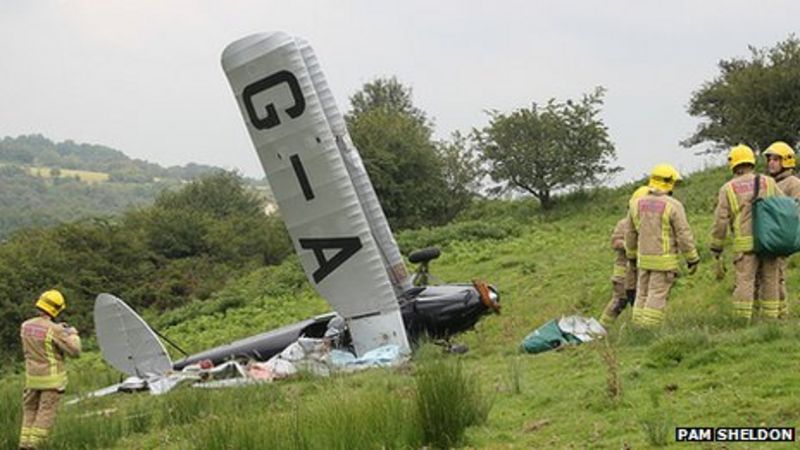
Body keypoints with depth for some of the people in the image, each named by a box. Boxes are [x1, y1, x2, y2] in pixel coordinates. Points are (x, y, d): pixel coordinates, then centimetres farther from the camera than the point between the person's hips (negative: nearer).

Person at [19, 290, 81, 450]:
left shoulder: (25, 326, 0)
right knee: (46, 414, 1)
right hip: (51, 379, -6)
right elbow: (74, 351, -16)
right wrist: (73, 334, 2)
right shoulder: (54, 330, -19)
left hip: (32, 378, 6)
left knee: (30, 411, 16)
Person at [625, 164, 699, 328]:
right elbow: (684, 236, -13)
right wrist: (693, 259, -3)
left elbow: (630, 234, 12)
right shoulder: (673, 206, -13)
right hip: (664, 261, -5)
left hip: (644, 259, 5)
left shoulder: (638, 204, 4)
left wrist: (632, 256, 25)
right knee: (657, 298, -3)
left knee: (643, 296, 12)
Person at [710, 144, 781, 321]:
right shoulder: (768, 183, 10)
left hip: (745, 243, -2)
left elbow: (720, 220, 2)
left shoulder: (728, 188, 5)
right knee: (770, 282, 9)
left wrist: (716, 247, 8)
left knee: (745, 282, -3)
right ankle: (770, 320, 11)